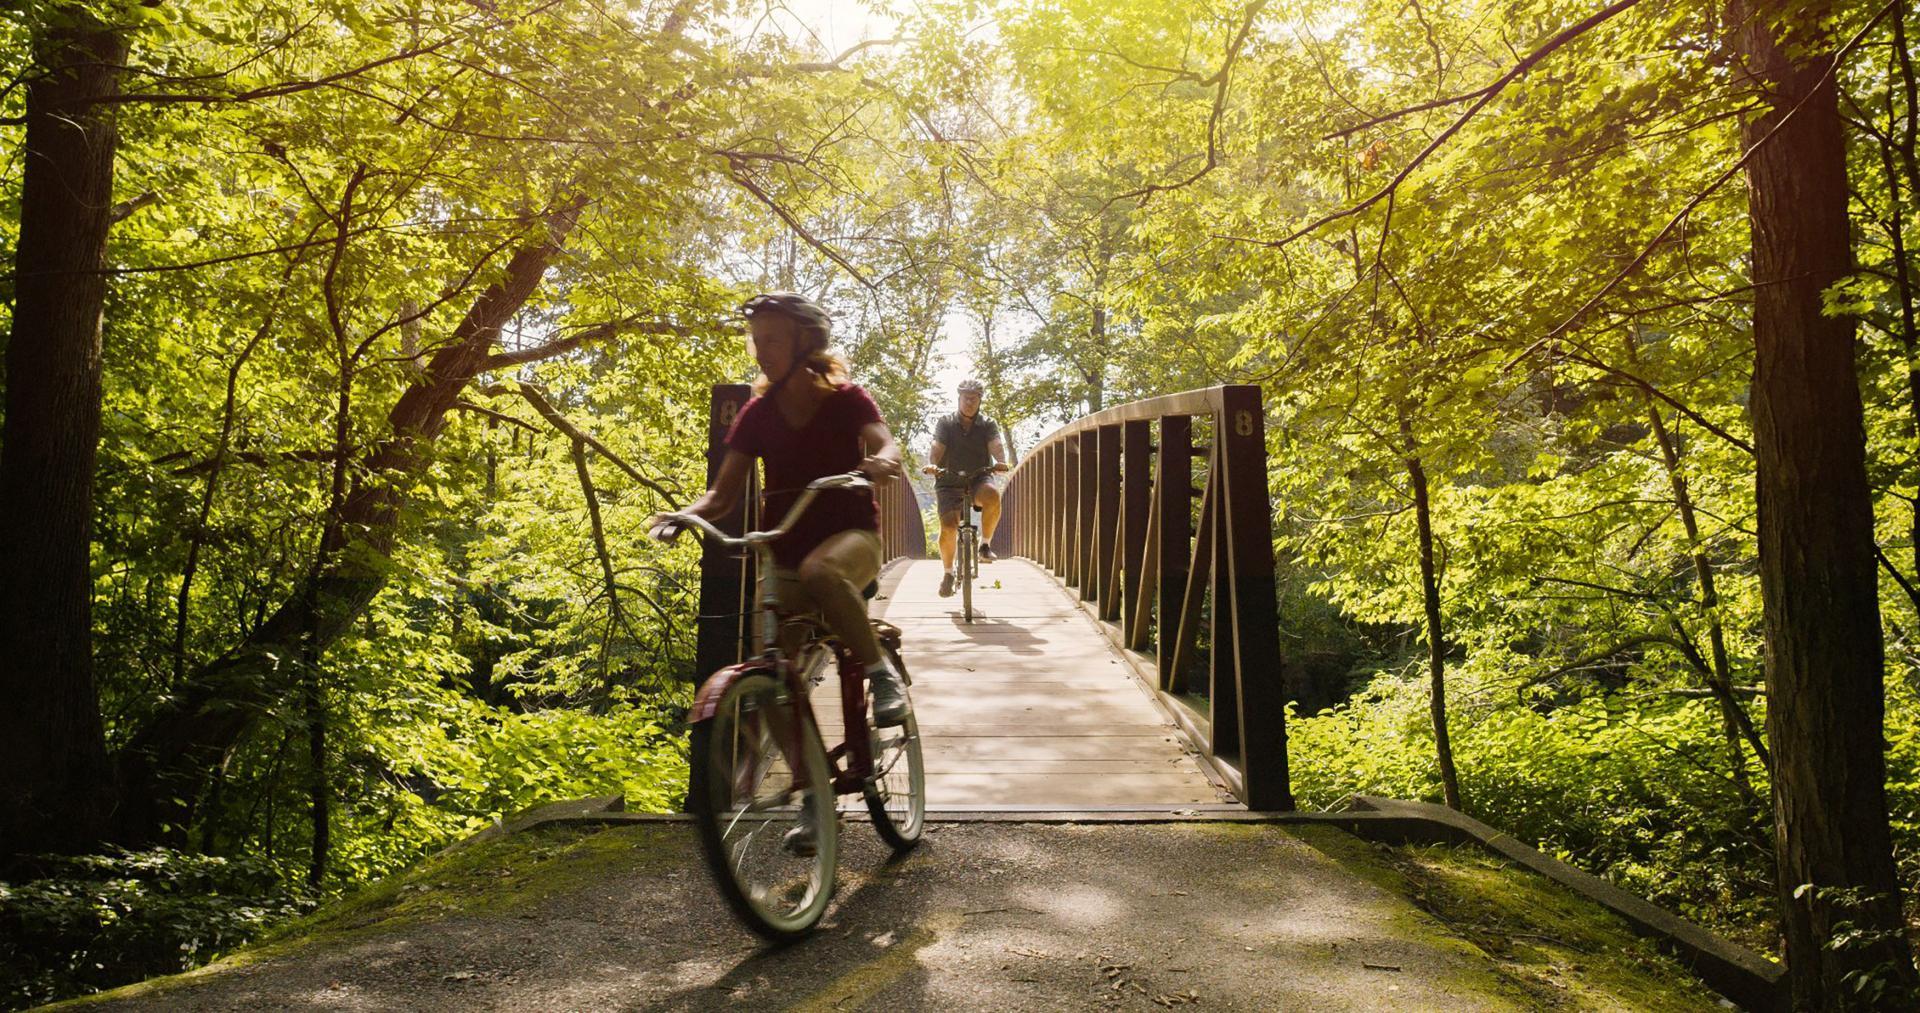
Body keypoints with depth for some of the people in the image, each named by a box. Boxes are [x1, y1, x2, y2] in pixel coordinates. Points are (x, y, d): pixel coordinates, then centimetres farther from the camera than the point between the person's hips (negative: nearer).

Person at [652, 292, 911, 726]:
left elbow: (886, 445, -21)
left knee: (818, 571, -39)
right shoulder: (757, 413, 4)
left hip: (850, 533, -3)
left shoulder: (845, 399, -2)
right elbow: (722, 494, -1)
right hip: (786, 548, 3)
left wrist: (882, 462, -47)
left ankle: (882, 672, -23)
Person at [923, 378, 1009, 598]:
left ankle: (985, 544, -17)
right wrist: (932, 464, -35)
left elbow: (996, 445, -14)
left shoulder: (987, 425, 4)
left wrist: (1001, 462, -38)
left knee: (992, 495, -35)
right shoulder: (945, 423, 2)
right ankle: (947, 572, 5)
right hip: (949, 482, 0)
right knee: (948, 527, -18)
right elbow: (937, 448, -12)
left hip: (978, 480, 0)